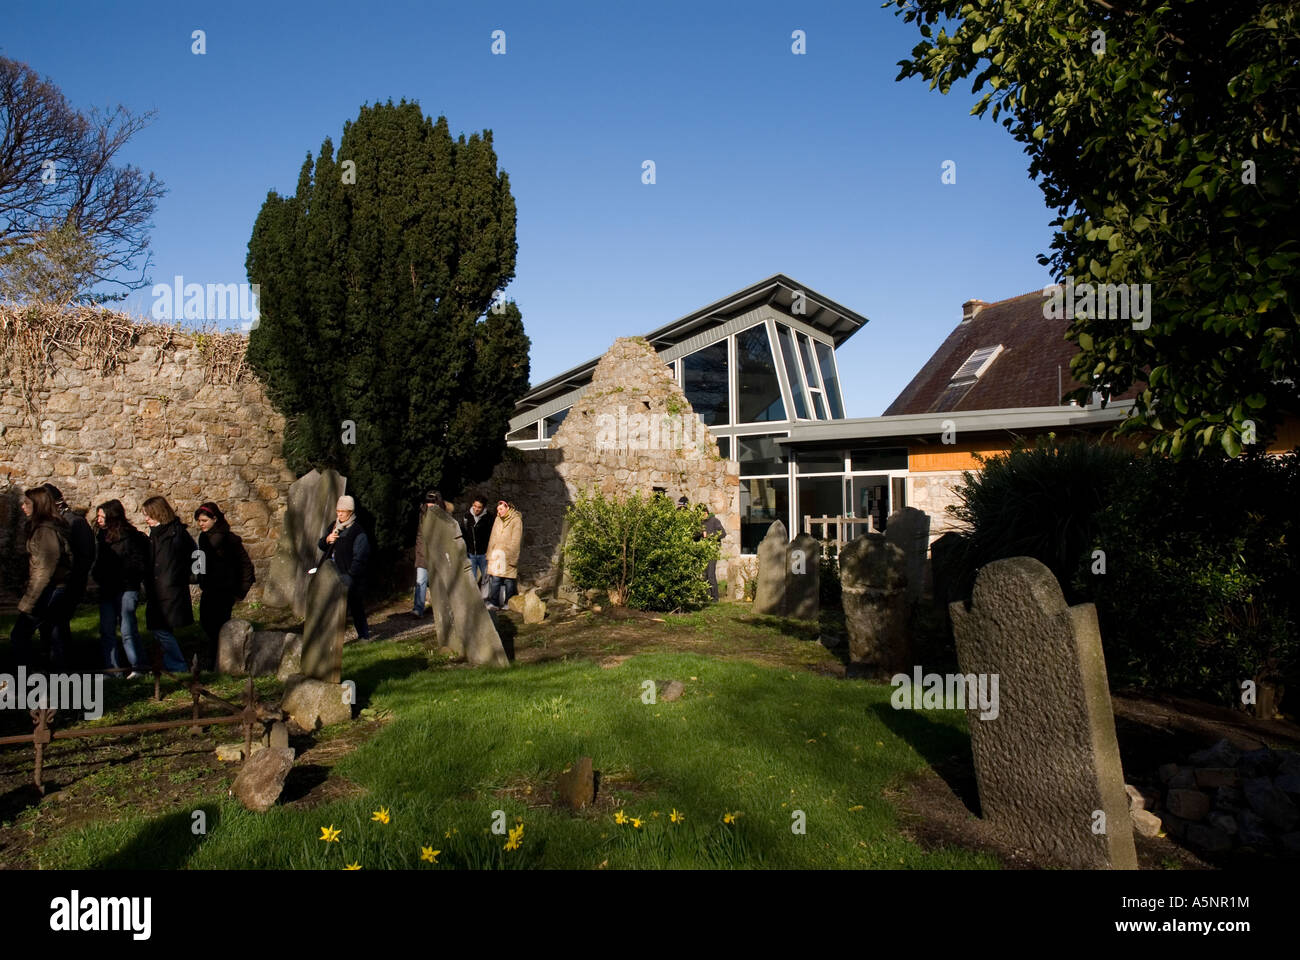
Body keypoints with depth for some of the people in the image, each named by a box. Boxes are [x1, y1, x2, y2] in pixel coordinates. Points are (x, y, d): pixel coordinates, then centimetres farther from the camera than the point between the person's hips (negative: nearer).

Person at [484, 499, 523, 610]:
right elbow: (493, 537, 16)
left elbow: (516, 541, -7)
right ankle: (494, 603, -2)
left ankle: (509, 603, 13)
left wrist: (509, 556, -12)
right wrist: (490, 554, 10)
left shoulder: (516, 520, -4)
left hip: (508, 555, -4)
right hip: (496, 554, 4)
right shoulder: (498, 519, 13)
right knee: (495, 578, -3)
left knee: (509, 580, 2)